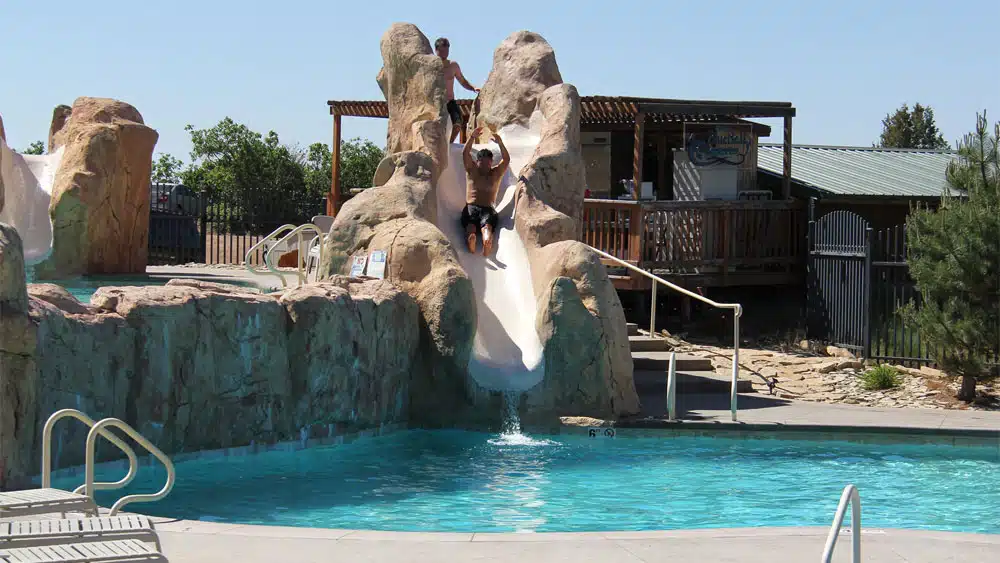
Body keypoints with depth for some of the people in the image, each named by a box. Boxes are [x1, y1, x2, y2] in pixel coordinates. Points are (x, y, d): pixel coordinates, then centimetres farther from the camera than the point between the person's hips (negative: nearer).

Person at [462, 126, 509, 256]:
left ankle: (487, 245, -59)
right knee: (470, 225, -33)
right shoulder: (472, 170, 19)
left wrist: (500, 143, -8)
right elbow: (465, 154, 5)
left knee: (487, 225, -33)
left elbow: (506, 160, 6)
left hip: (488, 209, 0)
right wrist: (472, 137, -7)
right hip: (471, 208, 0)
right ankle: (470, 238, -62)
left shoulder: (496, 173, 20)